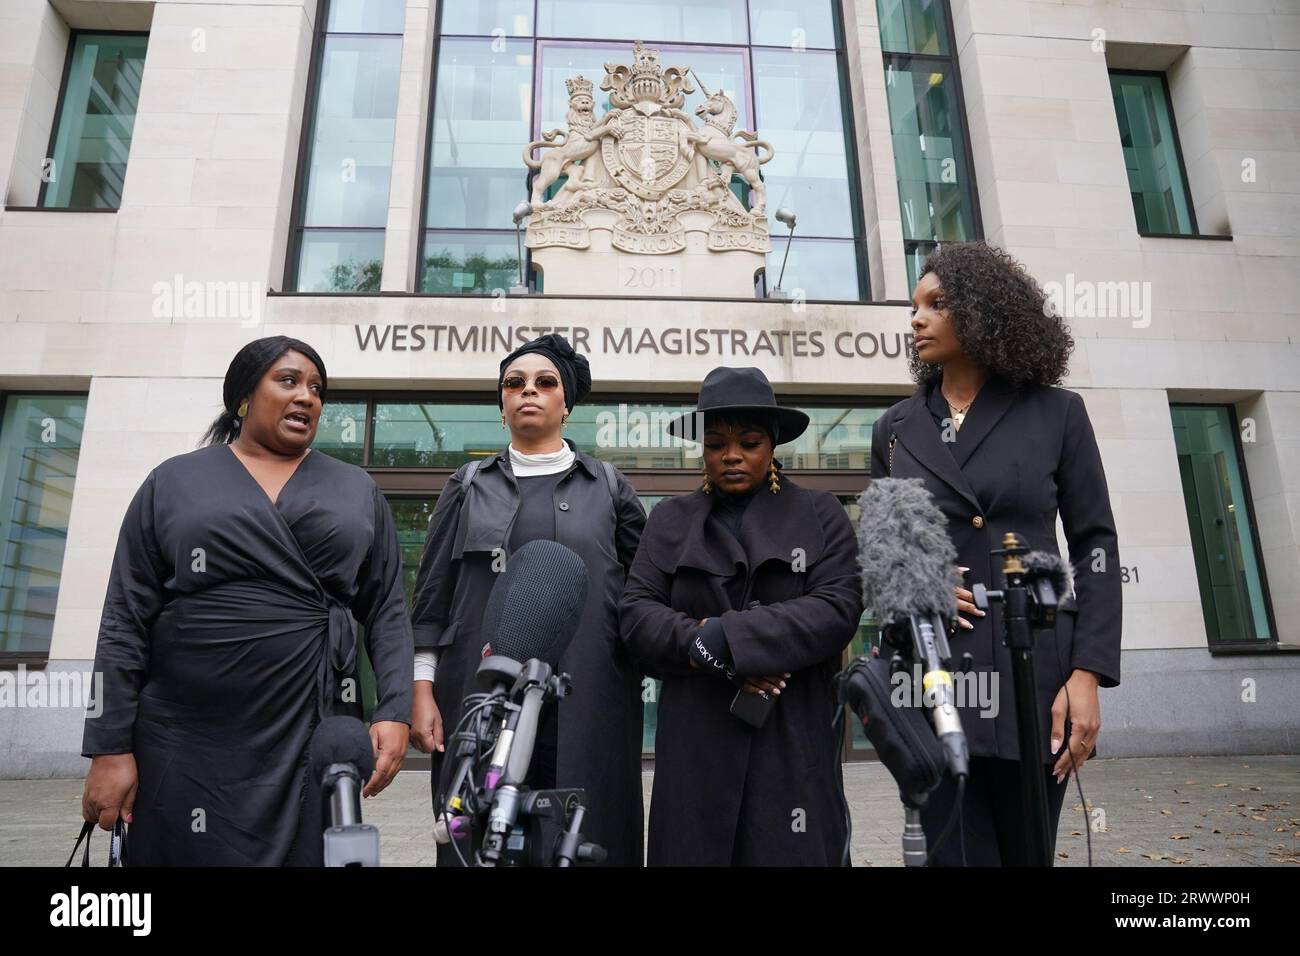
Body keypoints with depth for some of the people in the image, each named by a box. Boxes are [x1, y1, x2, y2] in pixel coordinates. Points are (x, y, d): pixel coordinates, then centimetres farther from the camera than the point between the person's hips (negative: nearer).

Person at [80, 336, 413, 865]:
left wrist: (394, 714, -6)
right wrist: (109, 747, -2)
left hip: (312, 740, 1)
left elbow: (387, 612, 5)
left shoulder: (357, 490, 9)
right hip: (185, 744, 0)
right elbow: (125, 621, 2)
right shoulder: (173, 483, 6)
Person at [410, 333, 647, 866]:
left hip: (586, 705, 0)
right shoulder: (468, 486, 12)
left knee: (582, 838, 2)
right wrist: (422, 691, 2)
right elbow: (432, 596, 9)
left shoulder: (608, 486, 9)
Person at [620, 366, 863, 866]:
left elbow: (837, 609, -8)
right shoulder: (670, 518, 11)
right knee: (694, 849, 6)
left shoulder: (821, 513, 6)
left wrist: (724, 637, -15)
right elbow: (636, 612, 3)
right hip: (695, 743, 2)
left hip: (793, 741, -1)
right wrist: (699, 645, -15)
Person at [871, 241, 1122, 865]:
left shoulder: (1056, 414, 3)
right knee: (957, 854, 4)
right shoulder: (896, 429, 9)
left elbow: (1095, 545, 1)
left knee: (1027, 852, 12)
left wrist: (1088, 673, -8)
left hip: (1034, 667, -1)